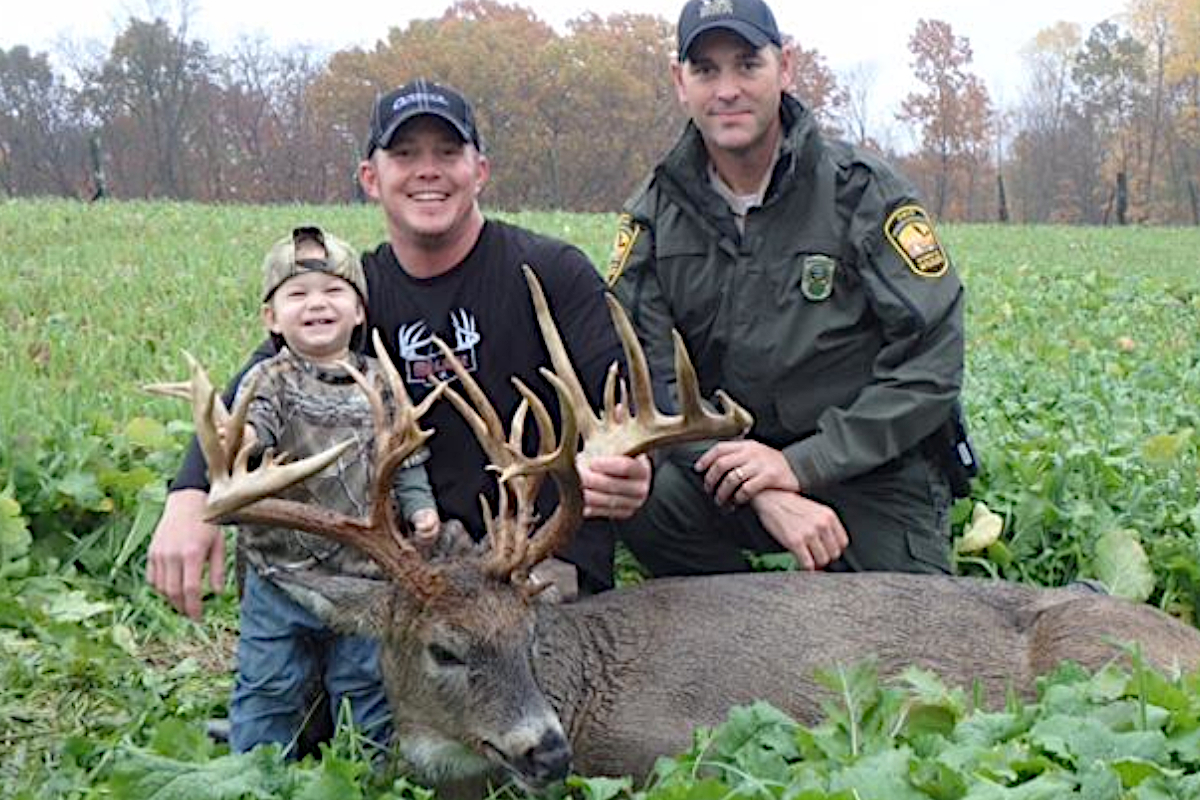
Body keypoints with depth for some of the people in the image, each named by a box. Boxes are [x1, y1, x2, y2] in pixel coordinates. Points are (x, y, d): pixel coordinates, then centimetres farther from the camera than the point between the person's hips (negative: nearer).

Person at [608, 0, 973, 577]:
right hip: (742, 461, 2)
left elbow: (932, 360, -12)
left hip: (874, 469, -2)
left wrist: (802, 464, -21)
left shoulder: (863, 190, -8)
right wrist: (765, 496, -23)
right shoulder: (654, 214, 0)